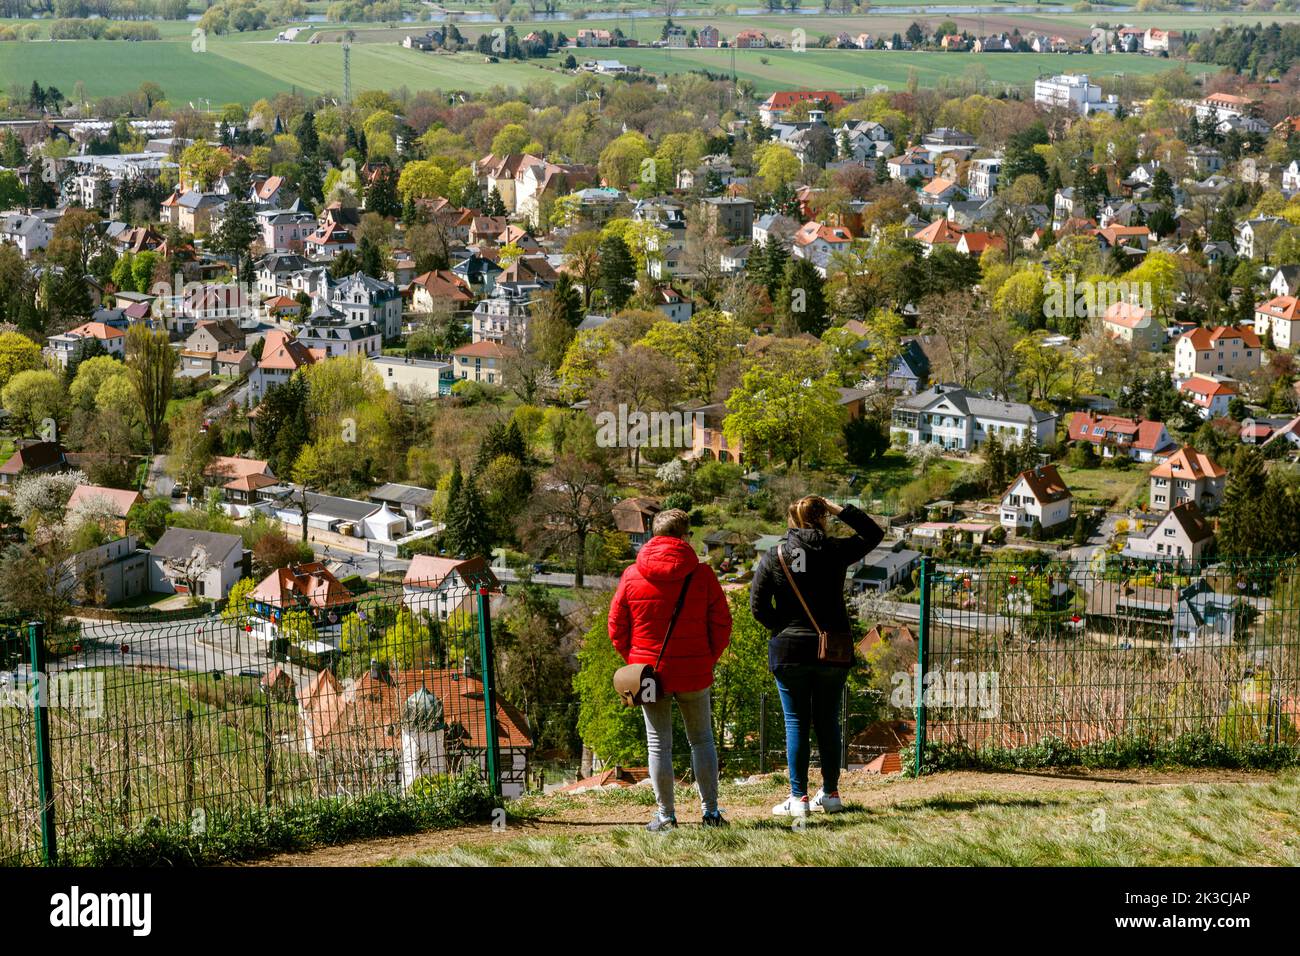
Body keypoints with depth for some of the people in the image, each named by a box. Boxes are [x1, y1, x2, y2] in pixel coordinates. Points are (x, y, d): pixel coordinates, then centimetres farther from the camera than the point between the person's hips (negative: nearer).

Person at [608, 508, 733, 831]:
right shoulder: (701, 575, -5)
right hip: (694, 674, 0)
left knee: (658, 744, 6)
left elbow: (617, 626, 1)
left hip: (649, 672, 0)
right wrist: (709, 659, 9)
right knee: (701, 740, 12)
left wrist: (634, 660, 11)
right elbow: (721, 623, -3)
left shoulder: (632, 576, -3)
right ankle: (711, 810, 11)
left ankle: (666, 815, 6)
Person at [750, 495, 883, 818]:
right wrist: (842, 510, 12)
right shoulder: (835, 551, -3)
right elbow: (873, 534, 13)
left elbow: (758, 604, -6)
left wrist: (781, 628, 6)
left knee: (796, 724, 3)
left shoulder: (774, 557, -4)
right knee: (828, 722, 12)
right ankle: (830, 793, 16)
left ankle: (799, 798, 0)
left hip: (788, 650, -1)